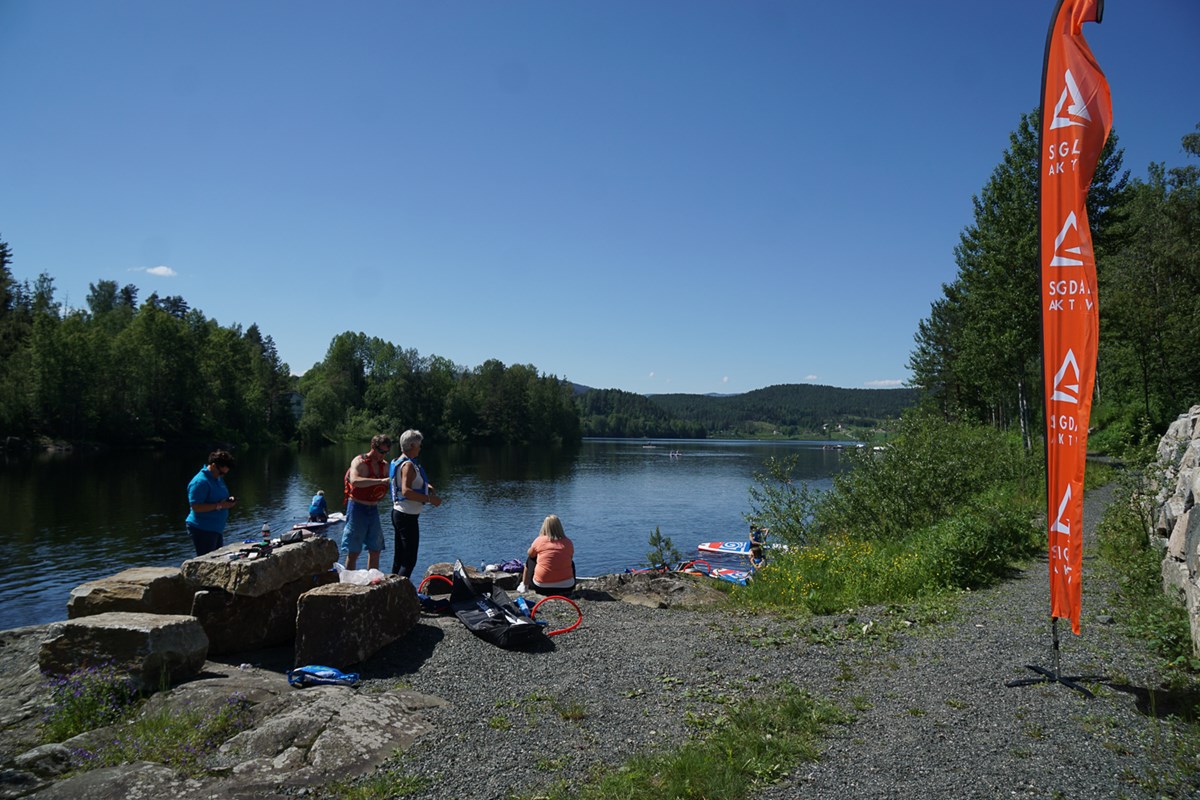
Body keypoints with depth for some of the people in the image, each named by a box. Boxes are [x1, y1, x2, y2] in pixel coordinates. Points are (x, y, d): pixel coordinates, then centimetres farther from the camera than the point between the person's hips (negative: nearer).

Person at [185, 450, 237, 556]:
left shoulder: (218, 478, 12)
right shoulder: (200, 482, -18)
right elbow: (196, 507, -25)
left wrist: (228, 500, 5)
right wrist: (219, 505, -25)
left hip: (217, 528, 10)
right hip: (203, 530, -10)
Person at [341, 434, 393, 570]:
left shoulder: (384, 465, 9)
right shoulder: (359, 462, -12)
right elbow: (354, 481, -31)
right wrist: (381, 481, -36)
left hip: (373, 509, 7)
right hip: (357, 508, -7)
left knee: (375, 550, 10)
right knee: (353, 551, -4)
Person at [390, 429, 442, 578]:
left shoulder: (400, 462, 14)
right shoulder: (408, 465, -16)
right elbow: (406, 491, -29)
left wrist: (427, 486, 9)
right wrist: (429, 498, -26)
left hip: (399, 514, 10)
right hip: (407, 516, -10)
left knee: (399, 559, 16)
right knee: (410, 560, -8)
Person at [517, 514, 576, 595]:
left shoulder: (539, 540, -4)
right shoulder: (568, 543, 0)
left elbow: (530, 554, 15)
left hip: (541, 587, -1)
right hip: (566, 587, 1)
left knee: (530, 559, 26)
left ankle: (524, 586, 38)